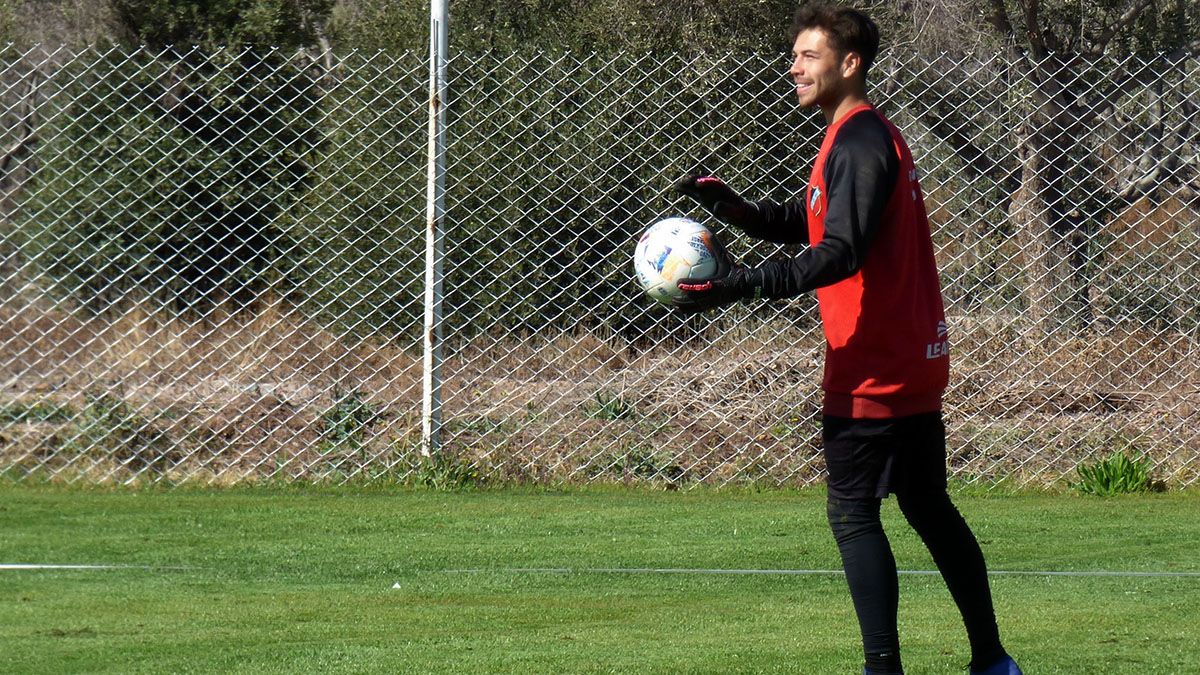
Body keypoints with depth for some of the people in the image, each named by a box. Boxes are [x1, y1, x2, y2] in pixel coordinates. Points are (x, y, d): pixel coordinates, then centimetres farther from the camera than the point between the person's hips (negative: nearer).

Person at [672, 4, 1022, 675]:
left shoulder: (858, 143, -16)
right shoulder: (874, 136, 16)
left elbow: (839, 255, -25)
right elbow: (805, 223, 17)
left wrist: (742, 283, -29)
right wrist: (734, 207, 2)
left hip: (871, 371, -10)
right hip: (916, 361, 10)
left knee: (853, 513, -7)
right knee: (928, 506, 16)